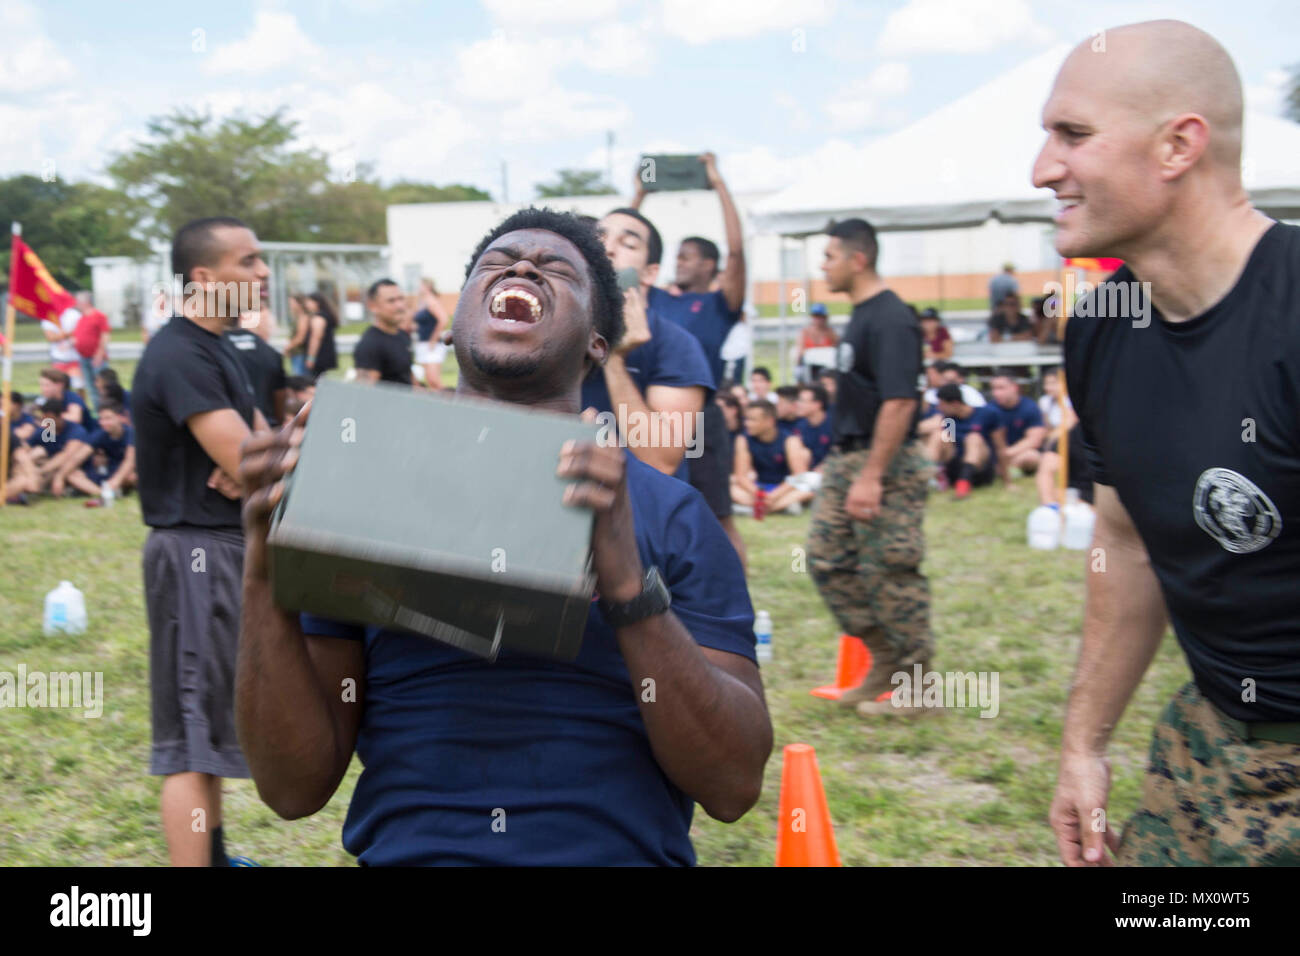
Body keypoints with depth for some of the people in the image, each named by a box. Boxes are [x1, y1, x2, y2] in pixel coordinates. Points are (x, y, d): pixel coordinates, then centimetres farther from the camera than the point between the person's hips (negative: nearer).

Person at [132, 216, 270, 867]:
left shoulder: (217, 349, 14)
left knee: (211, 720, 21)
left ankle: (214, 855, 35)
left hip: (225, 544, 11)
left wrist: (247, 464, -10)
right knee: (194, 734, -8)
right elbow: (251, 463, -25)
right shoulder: (181, 357, -19)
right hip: (196, 549, -11)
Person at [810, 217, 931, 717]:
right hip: (846, 459, 10)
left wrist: (871, 477, -25)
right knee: (827, 559, 10)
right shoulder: (860, 316, 14)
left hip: (886, 464, -10)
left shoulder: (890, 320, -17)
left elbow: (899, 402, -23)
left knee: (890, 573, -3)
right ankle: (884, 660, 19)